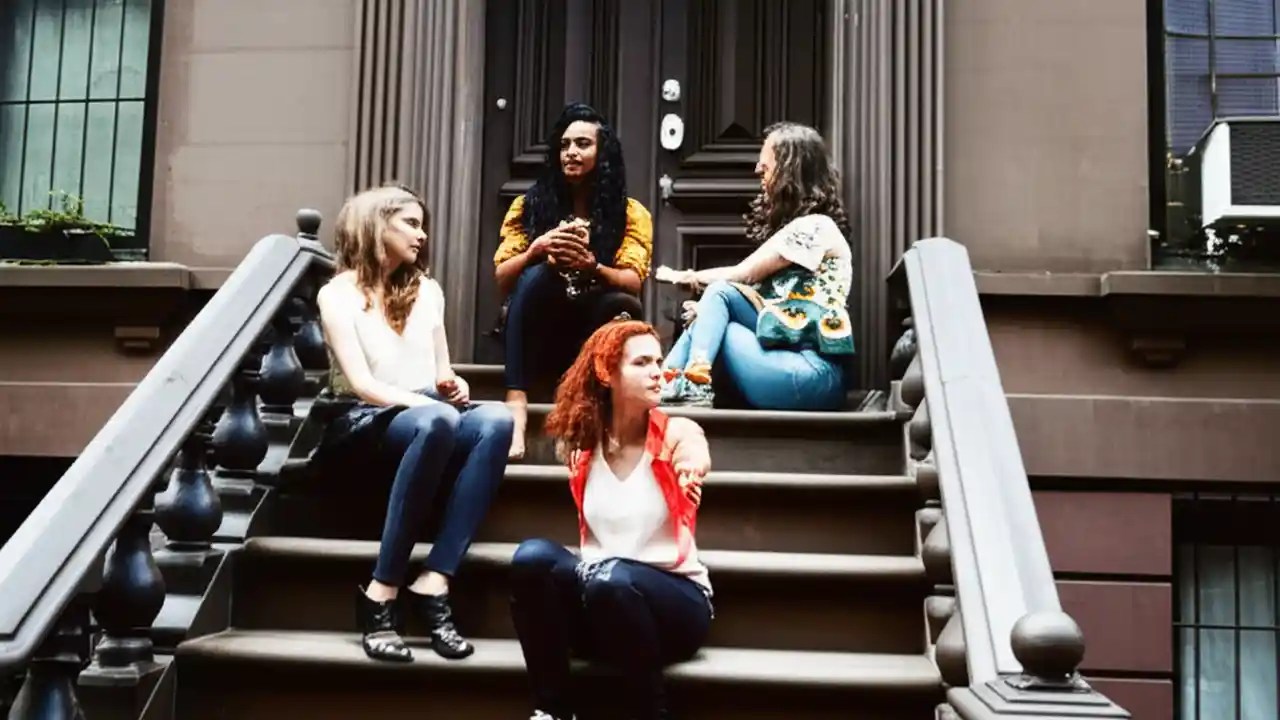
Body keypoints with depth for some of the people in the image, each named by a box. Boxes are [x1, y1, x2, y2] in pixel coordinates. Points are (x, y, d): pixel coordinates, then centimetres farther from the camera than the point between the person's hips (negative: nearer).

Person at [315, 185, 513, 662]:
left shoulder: (427, 290, 20)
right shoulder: (339, 293, 2)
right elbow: (361, 384, -9)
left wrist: (453, 387, -4)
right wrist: (427, 404, -23)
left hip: (429, 418, 5)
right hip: (365, 425, -5)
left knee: (495, 420, -30)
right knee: (436, 422, -40)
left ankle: (433, 582, -36)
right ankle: (381, 593, -34)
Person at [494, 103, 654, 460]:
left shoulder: (631, 214, 4)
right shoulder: (529, 205, 7)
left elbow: (632, 283, -8)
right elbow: (502, 279, 1)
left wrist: (590, 265, -29)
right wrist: (536, 249, -19)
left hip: (594, 334, -1)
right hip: (538, 334, 1)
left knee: (623, 306, -33)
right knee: (536, 276, -31)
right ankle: (516, 401, -38)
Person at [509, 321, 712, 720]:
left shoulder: (676, 434, -5)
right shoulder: (582, 443, 3)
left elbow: (698, 463, -20)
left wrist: (694, 468, -36)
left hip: (674, 597, -3)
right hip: (598, 603, 3)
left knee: (612, 580, -37)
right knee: (533, 555, -27)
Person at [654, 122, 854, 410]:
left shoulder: (815, 227, -7)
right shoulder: (792, 224, 22)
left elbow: (742, 275, -5)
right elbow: (753, 287, 13)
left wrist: (687, 277, 8)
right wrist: (708, 308, -4)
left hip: (813, 373, -8)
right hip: (787, 358, 8)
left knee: (720, 294, -9)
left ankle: (694, 383, -15)